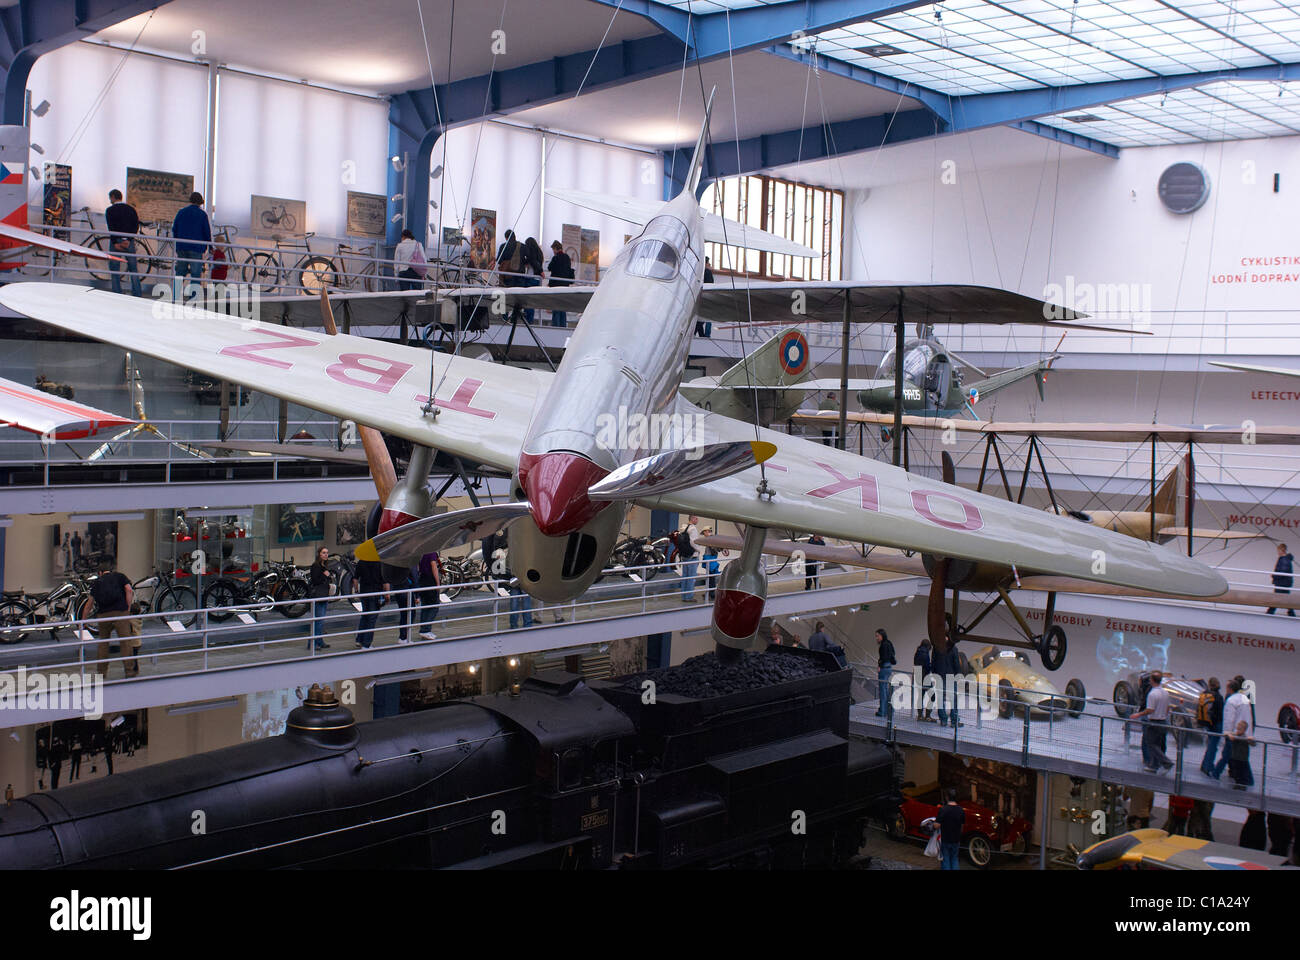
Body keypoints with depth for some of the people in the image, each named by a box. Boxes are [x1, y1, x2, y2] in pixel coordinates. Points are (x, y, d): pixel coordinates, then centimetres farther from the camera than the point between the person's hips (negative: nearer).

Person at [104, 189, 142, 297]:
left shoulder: (110, 210, -2)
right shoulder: (131, 209, 9)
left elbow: (110, 228, -12)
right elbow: (136, 225, 0)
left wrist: (115, 243, -12)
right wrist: (129, 240, -6)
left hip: (116, 241, -3)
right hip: (129, 242, 3)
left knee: (115, 269, 2)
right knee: (133, 269, 6)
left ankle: (117, 294, -3)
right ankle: (137, 295, 3)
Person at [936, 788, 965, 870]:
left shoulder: (943, 809, -19)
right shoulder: (961, 810, -4)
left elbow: (937, 825, -19)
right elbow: (962, 826, 7)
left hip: (945, 840, -4)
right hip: (956, 840, 4)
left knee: (945, 861, 7)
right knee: (954, 860, 17)